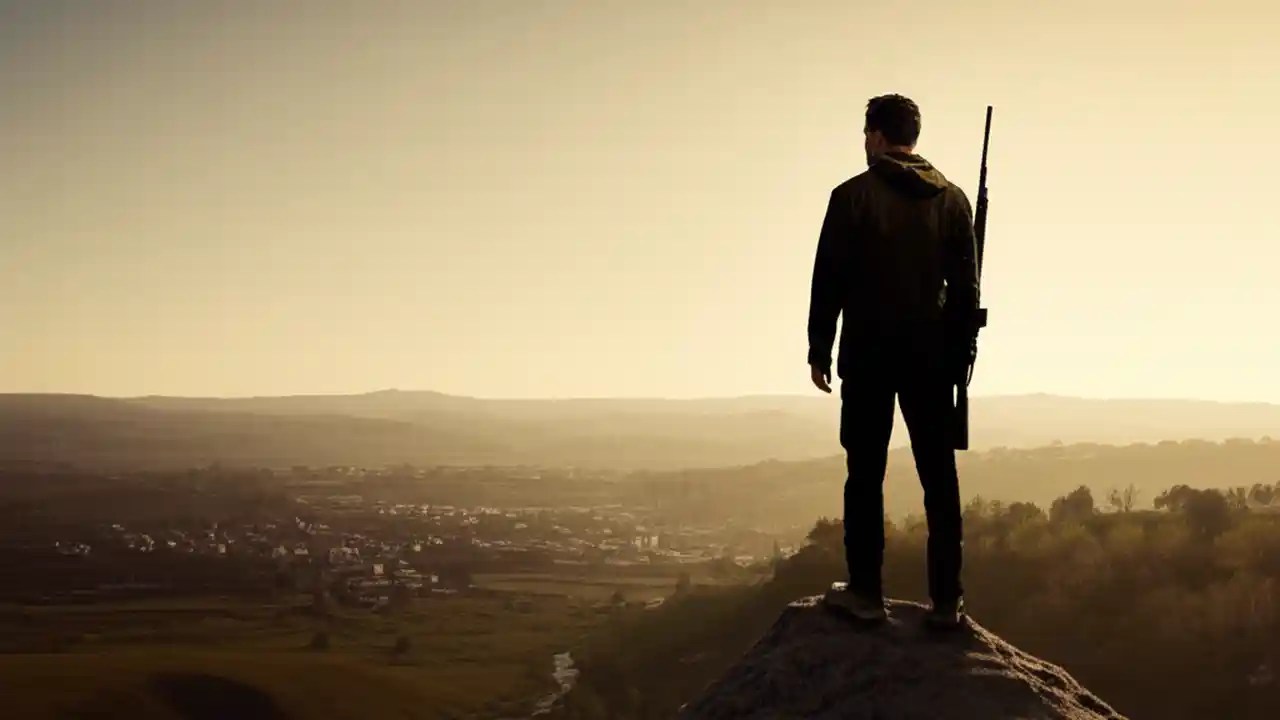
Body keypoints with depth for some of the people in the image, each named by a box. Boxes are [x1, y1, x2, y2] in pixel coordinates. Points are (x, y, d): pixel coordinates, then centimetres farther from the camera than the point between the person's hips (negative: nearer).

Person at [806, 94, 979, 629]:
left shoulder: (853, 196, -4)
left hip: (868, 355, -3)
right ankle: (946, 599, 5)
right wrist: (962, 350, 11)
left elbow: (829, 280, -5)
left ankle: (865, 592, 3)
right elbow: (965, 285, 6)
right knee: (939, 477, 6)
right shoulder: (952, 199, 6)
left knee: (866, 476, 4)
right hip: (932, 357, 3)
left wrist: (819, 349, 2)